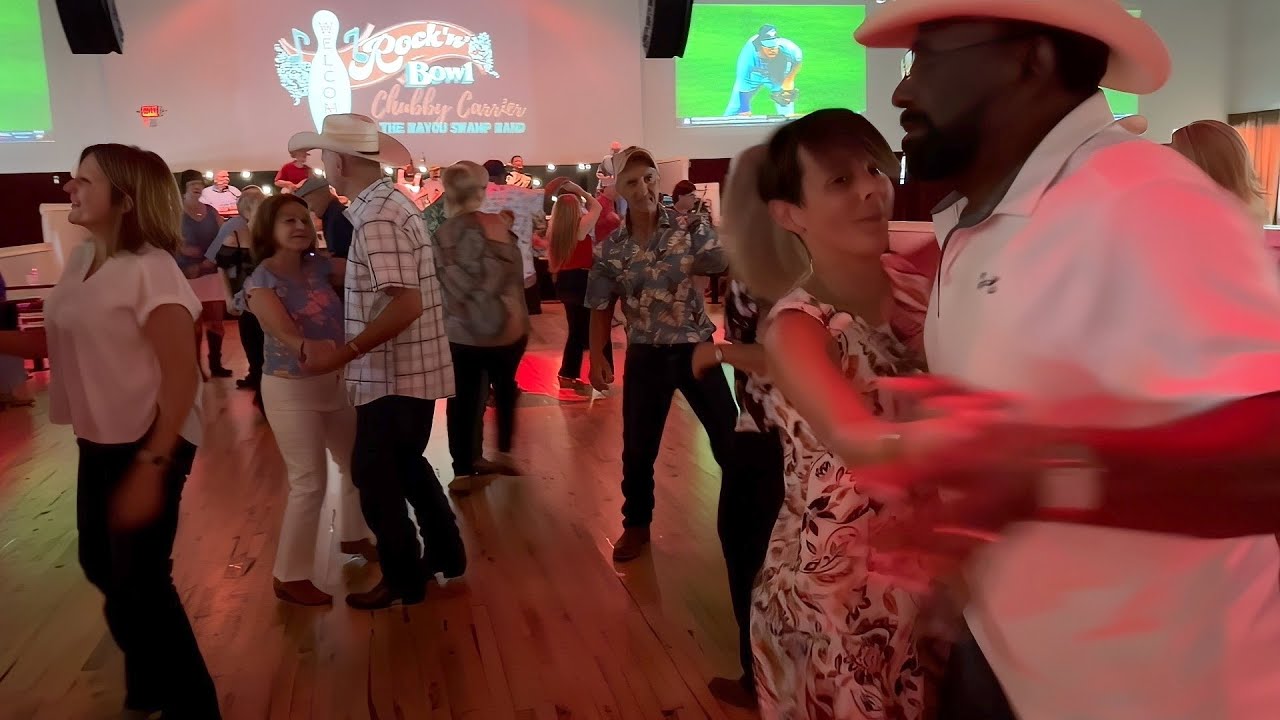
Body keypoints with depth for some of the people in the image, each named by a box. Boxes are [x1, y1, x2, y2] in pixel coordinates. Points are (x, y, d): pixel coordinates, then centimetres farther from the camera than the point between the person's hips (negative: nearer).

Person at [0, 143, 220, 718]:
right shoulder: (81, 260, 5)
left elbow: (182, 377, -21)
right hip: (98, 442, 9)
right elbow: (63, 343, 12)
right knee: (102, 565, 22)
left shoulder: (149, 268, -20)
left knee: (137, 587, 1)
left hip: (149, 444, -9)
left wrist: (150, 467, -24)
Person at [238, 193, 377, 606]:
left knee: (356, 462, 18)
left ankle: (352, 537, 41)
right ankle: (289, 576, 12)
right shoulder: (262, 281, -15)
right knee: (310, 482, -4)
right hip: (290, 390, -7)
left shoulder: (318, 266, 2)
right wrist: (309, 349, -51)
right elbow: (284, 333, -31)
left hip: (334, 381, 7)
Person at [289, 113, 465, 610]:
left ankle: (403, 579, 21)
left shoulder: (377, 218, -21)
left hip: (394, 375, -9)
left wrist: (342, 354, -24)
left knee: (375, 475, 5)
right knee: (405, 464, 22)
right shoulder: (387, 202, 10)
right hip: (407, 370, 9)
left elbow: (406, 304, -27)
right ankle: (445, 553, 35)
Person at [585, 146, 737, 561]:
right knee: (638, 448, 9)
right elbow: (601, 308, 7)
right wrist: (597, 358, -2)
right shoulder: (610, 250, 0)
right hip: (645, 355, 2)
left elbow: (730, 265, -14)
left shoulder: (689, 228, -5)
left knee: (730, 437, 4)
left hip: (695, 348, -1)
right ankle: (636, 523, 31)